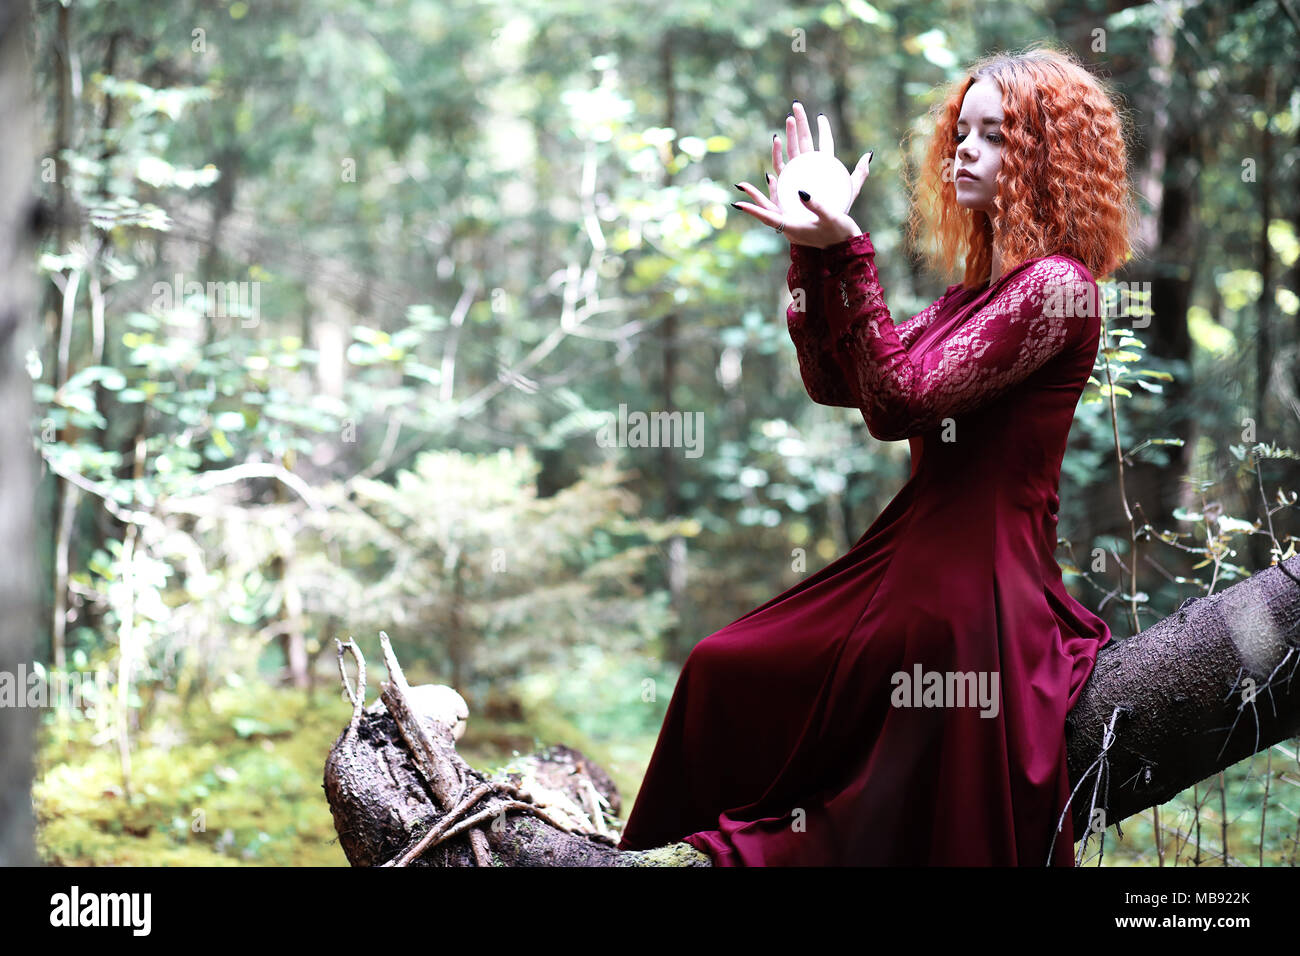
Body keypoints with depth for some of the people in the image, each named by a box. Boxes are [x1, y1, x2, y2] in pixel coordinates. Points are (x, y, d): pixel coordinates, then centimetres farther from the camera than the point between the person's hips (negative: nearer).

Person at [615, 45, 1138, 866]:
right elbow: (835, 380, 12)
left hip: (977, 583, -9)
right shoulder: (978, 289, 17)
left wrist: (846, 251, -22)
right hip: (917, 553, 9)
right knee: (722, 672, 4)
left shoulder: (1056, 287, -12)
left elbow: (903, 399, -20)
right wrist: (812, 248, 3)